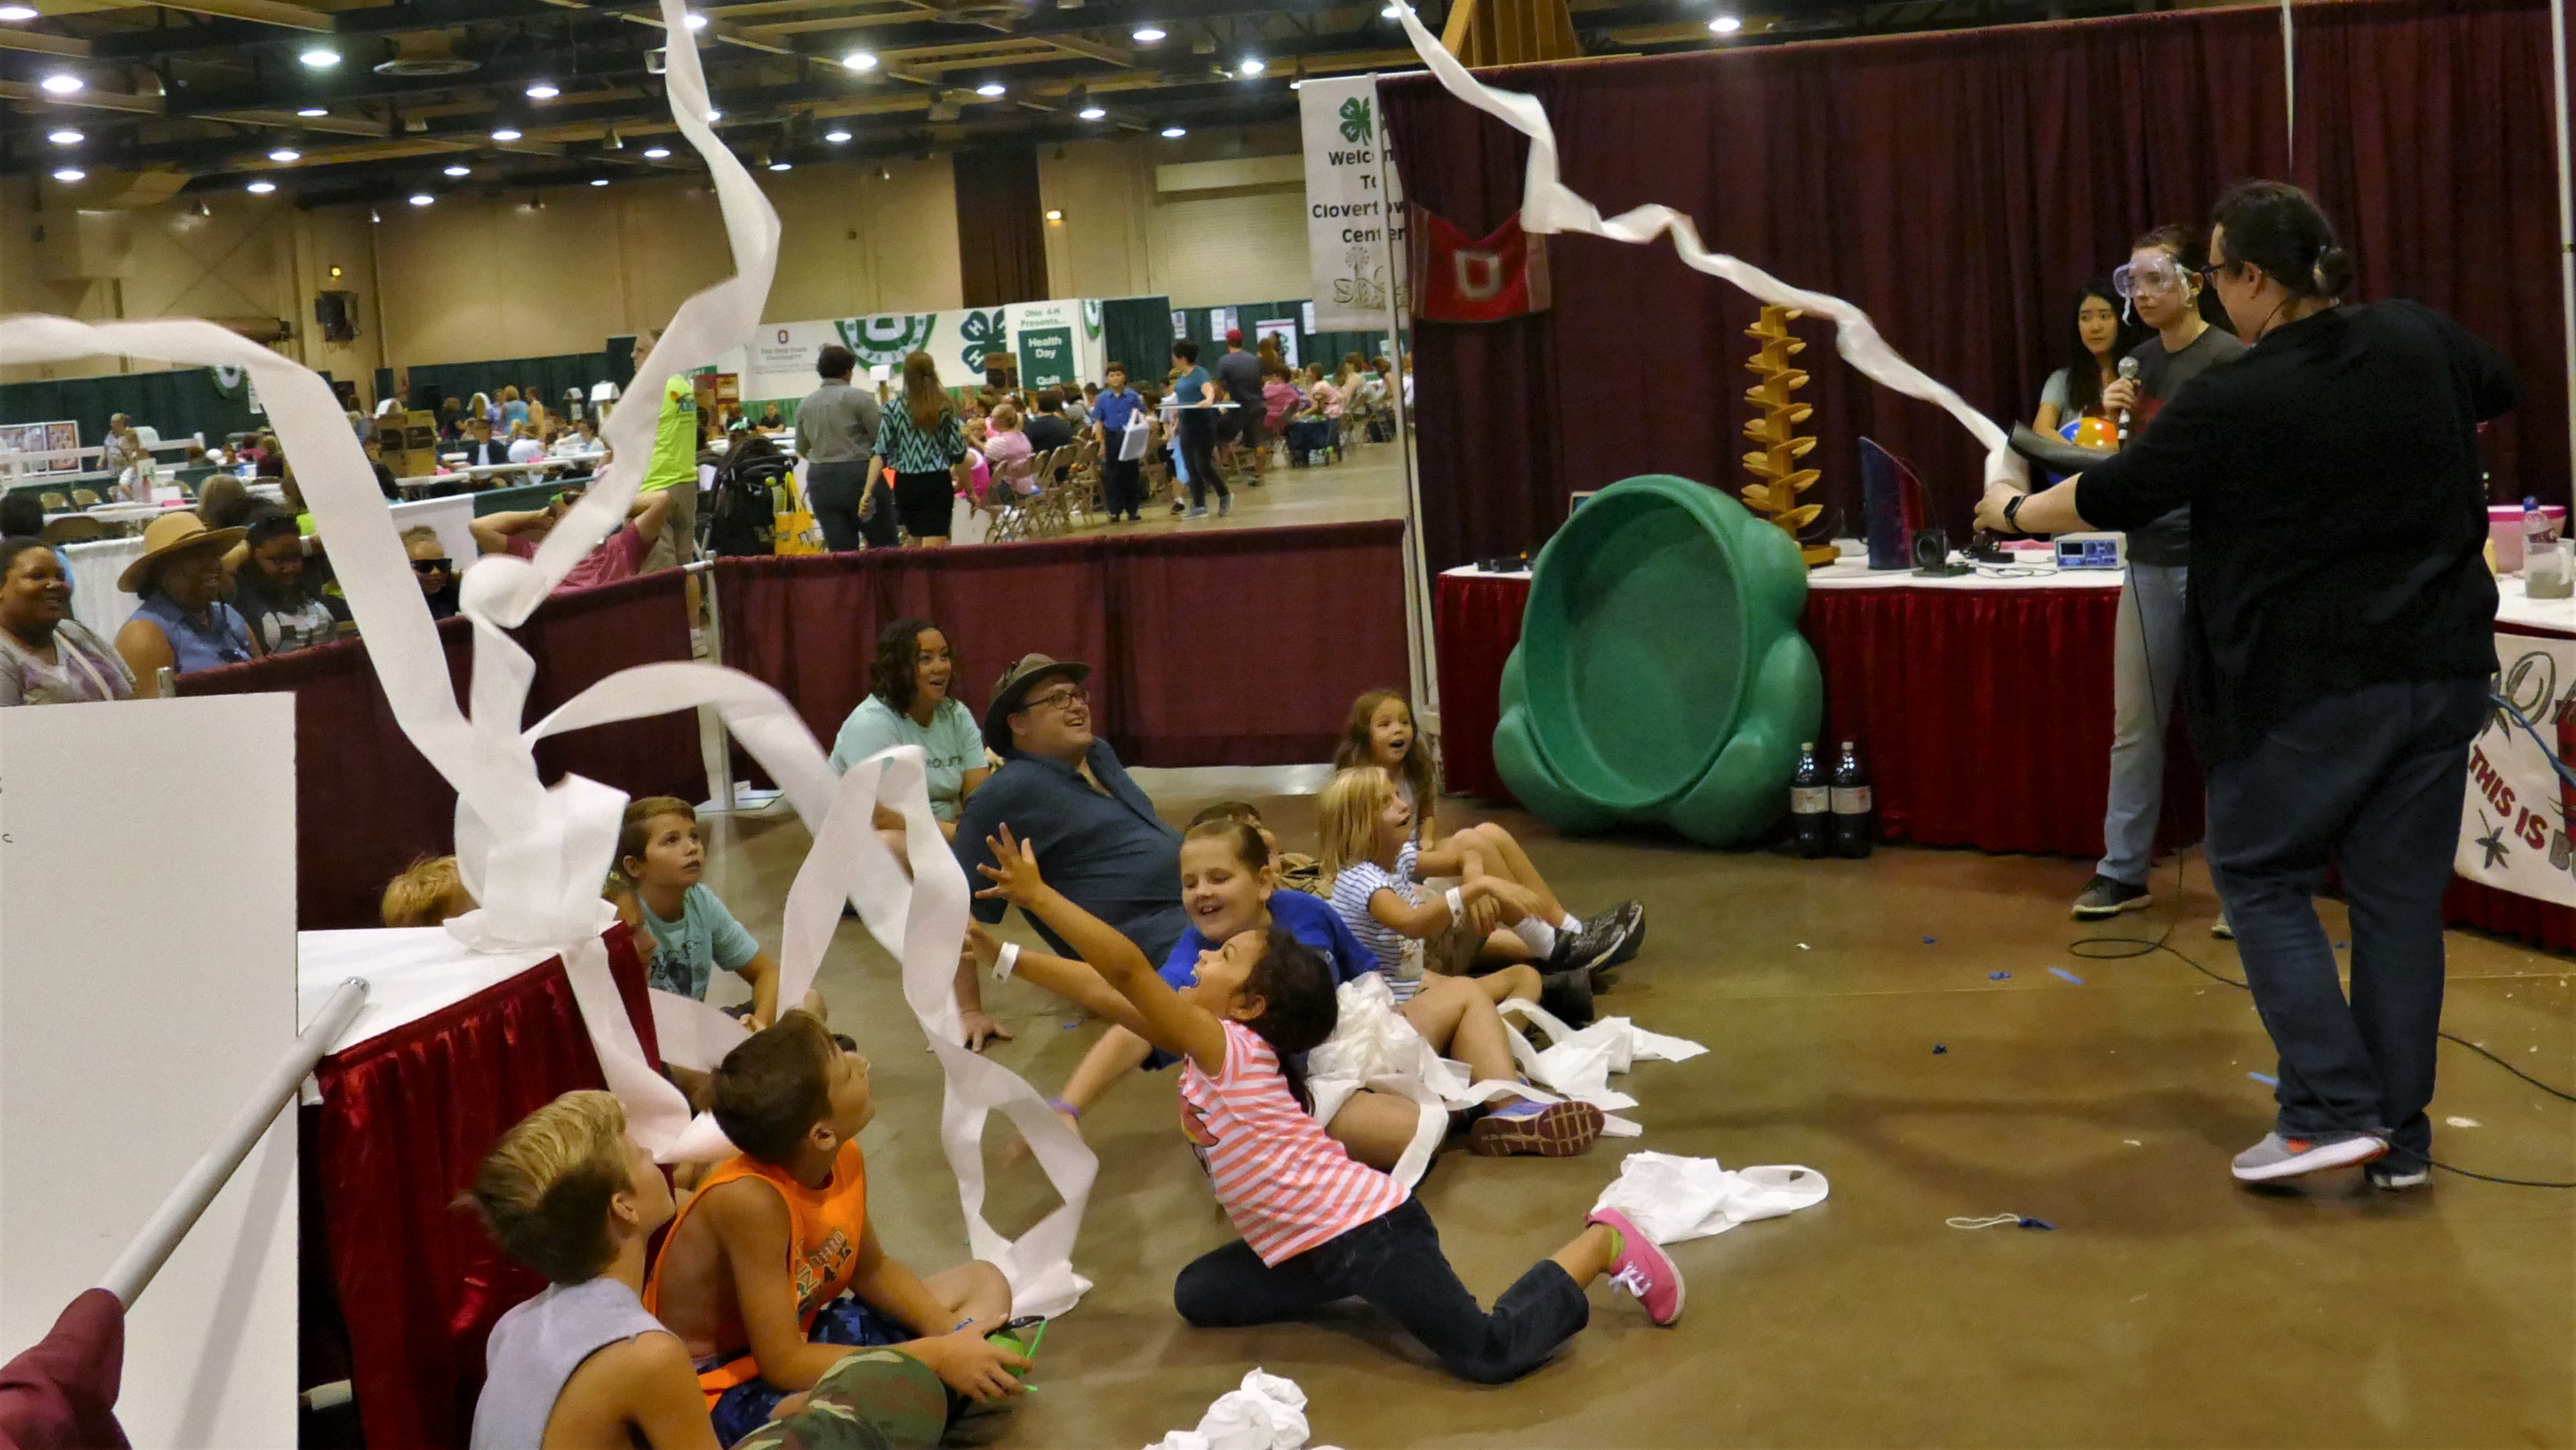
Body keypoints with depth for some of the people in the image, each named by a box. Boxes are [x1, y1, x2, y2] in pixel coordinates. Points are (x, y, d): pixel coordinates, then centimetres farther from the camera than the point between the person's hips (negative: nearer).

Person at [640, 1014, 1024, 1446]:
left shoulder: (845, 1159, -9)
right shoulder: (751, 1199, -32)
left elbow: (871, 1269, 10)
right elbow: (782, 1364, -29)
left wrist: (947, 1333, -8)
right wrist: (933, 1358, -26)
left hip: (795, 1338, 9)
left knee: (983, 1283, 10)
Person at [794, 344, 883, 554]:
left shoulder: (805, 404, 9)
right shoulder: (858, 397, -6)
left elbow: (801, 450, 18)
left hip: (820, 480, 5)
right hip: (858, 476, -5)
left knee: (840, 551, 4)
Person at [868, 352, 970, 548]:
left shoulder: (893, 409, -1)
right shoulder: (946, 408, -1)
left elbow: (880, 453, -7)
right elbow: (958, 453, 0)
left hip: (906, 485, 2)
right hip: (938, 482, -2)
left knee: (918, 546, 19)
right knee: (933, 549, -6)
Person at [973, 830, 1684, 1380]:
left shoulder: (1227, 1047, -15)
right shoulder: (1208, 1047, 10)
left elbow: (1126, 969, -25)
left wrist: (1037, 897, -23)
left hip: (1365, 1228, -10)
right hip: (1315, 1243, 10)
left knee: (1490, 1356, -15)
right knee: (1197, 1296, 13)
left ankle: (1599, 1245, 4)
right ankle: (1350, 1291, 13)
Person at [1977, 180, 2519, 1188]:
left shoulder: (2232, 404, -15)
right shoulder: (2418, 338, 1)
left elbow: (2108, 499, -3)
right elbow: (2497, 394, 24)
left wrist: (2013, 511, 14)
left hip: (2311, 684, -5)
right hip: (2442, 668, 5)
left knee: (2260, 876, 9)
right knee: (2401, 894, 9)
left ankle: (2331, 1108, -1)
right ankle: (2400, 1136, 13)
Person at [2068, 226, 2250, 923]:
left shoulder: (2231, 361, -9)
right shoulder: (2141, 360, 11)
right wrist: (2116, 416, -1)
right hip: (2149, 563, 6)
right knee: (2134, 726, 10)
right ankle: (2123, 872, 19)